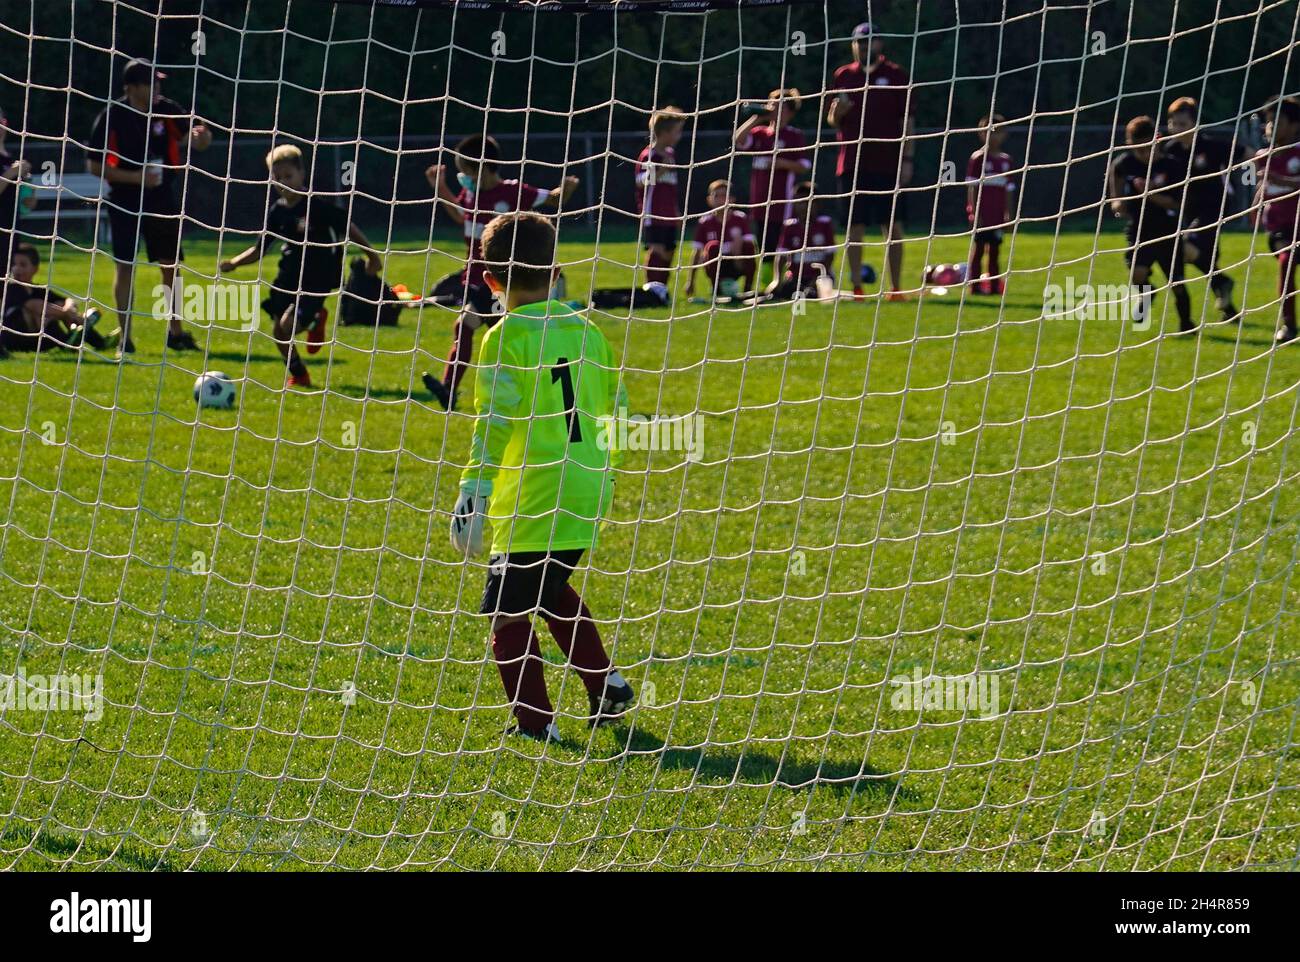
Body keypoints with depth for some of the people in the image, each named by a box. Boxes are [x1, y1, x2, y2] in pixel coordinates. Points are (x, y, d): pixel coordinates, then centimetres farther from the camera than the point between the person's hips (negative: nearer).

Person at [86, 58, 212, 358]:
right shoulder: (112, 116, -13)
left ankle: (176, 331, 23)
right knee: (125, 267, -5)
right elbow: (94, 165, -10)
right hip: (125, 203, -3)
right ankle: (124, 338, 3)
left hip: (163, 200, 3)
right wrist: (136, 178, -19)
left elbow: (200, 139, -5)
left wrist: (200, 136, -30)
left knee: (171, 265, 9)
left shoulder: (167, 110, -4)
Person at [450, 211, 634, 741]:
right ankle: (605, 686, 24)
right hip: (588, 491, 7)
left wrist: (473, 487, -19)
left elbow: (495, 420, -18)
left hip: (534, 499, -7)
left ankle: (534, 722, -1)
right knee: (551, 589, 28)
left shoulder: (506, 337, -10)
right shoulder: (584, 329, 8)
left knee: (507, 610, 1)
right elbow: (617, 403, 16)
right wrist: (608, 461, 32)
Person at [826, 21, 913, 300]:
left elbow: (907, 121, 2)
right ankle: (856, 288, 6)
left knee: (892, 226, -1)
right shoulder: (843, 76, 10)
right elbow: (832, 121, 14)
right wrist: (837, 113, -10)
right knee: (855, 227, 2)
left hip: (889, 165, -2)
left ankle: (896, 287, 3)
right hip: (853, 165, 2)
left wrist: (907, 159, -5)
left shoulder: (896, 75, 3)